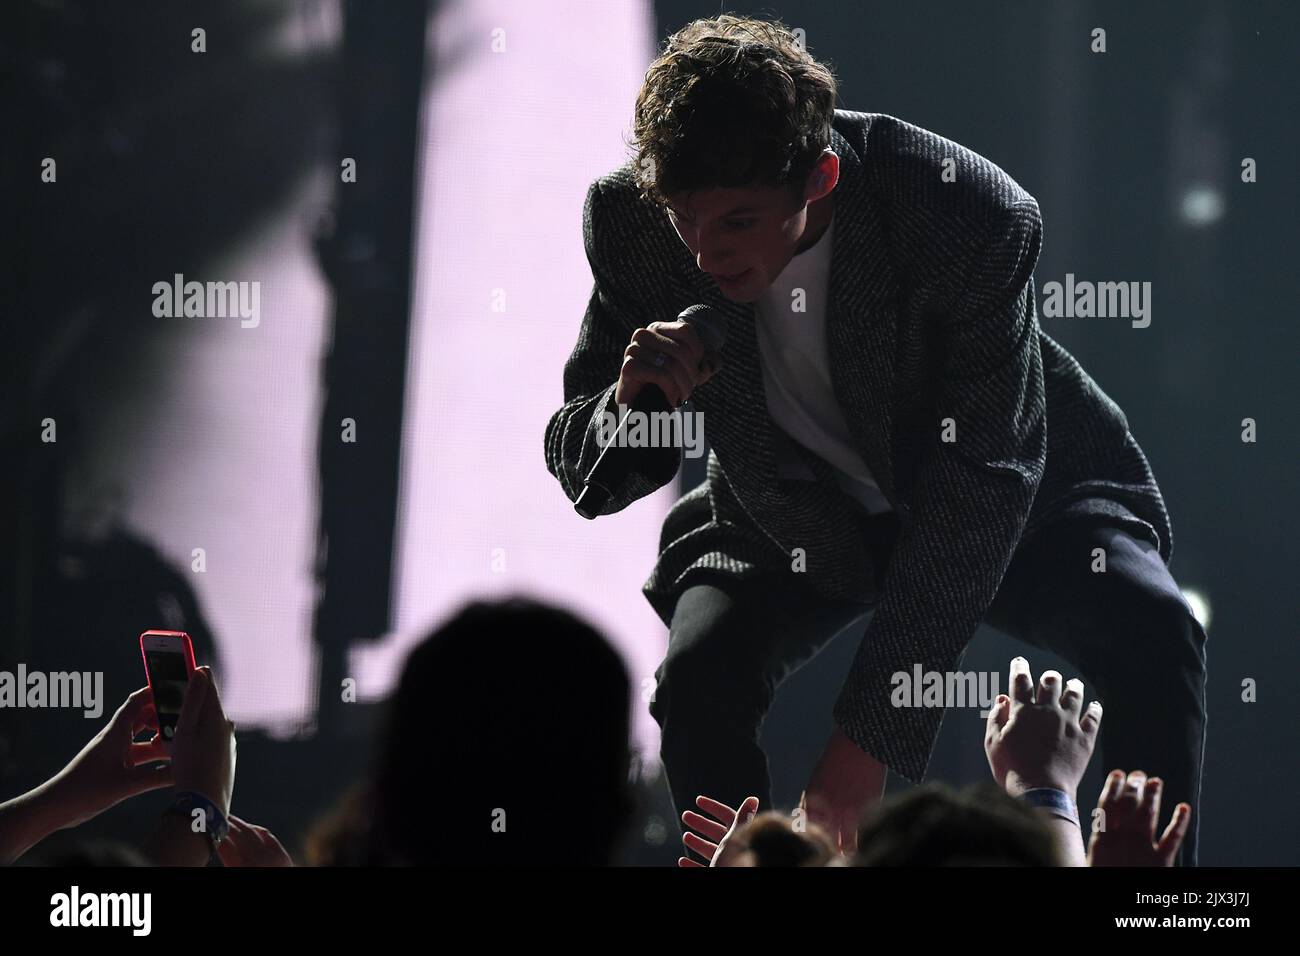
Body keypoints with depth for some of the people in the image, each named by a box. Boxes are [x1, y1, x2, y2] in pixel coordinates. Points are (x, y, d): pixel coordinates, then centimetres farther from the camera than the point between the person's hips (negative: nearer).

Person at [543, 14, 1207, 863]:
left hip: (1007, 500, -2)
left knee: (1150, 634, -27)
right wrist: (627, 407, -40)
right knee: (699, 680, -26)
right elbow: (581, 472, -13)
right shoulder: (632, 222, -24)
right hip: (793, 520, 2)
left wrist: (871, 736, -35)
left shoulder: (975, 218, -34)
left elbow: (980, 487, -31)